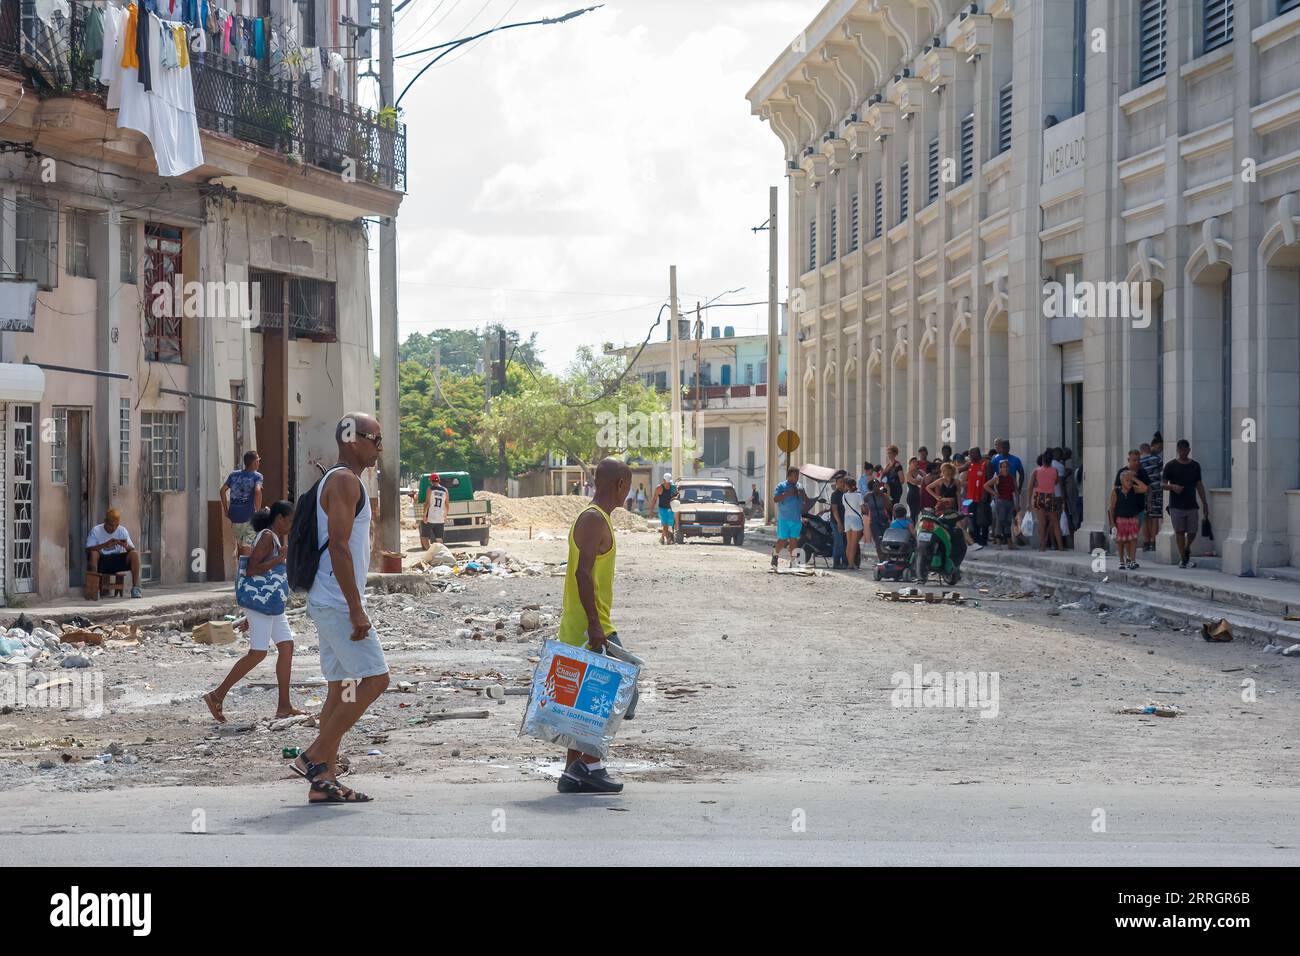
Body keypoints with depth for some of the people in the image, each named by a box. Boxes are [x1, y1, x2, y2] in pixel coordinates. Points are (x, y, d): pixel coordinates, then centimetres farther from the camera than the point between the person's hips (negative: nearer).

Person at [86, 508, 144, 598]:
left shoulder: (122, 531, -1)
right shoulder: (96, 530, -8)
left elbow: (132, 550, -4)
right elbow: (88, 550, -17)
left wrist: (126, 546, -27)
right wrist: (105, 545, -28)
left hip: (117, 561, 2)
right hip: (101, 562, -2)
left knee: (135, 554, -22)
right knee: (93, 553, -34)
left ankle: (136, 587, -23)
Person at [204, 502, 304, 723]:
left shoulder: (276, 538, 18)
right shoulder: (267, 537, -12)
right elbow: (251, 569, -21)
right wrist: (278, 559, -21)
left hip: (273, 604, 10)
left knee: (286, 647, 5)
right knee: (258, 653, -10)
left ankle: (284, 706, 5)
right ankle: (217, 695, -5)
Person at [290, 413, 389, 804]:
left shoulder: (339, 481, 20)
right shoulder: (345, 481, -12)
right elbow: (339, 546, -20)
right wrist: (356, 609, -22)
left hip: (330, 603, 10)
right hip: (339, 602, -10)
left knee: (341, 688, 9)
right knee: (375, 679, -10)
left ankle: (324, 780, 8)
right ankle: (315, 756, -7)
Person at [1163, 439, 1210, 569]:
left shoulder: (1195, 465, 10)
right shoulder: (1171, 466, 0)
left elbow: (1199, 485, 14)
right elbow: (1164, 484, 1)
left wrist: (1204, 503, 10)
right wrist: (1173, 487, -21)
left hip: (1191, 505, 3)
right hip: (1176, 506, -3)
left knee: (1193, 532, 2)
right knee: (1180, 532, -3)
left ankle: (1187, 549, 30)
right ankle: (1184, 559, 4)